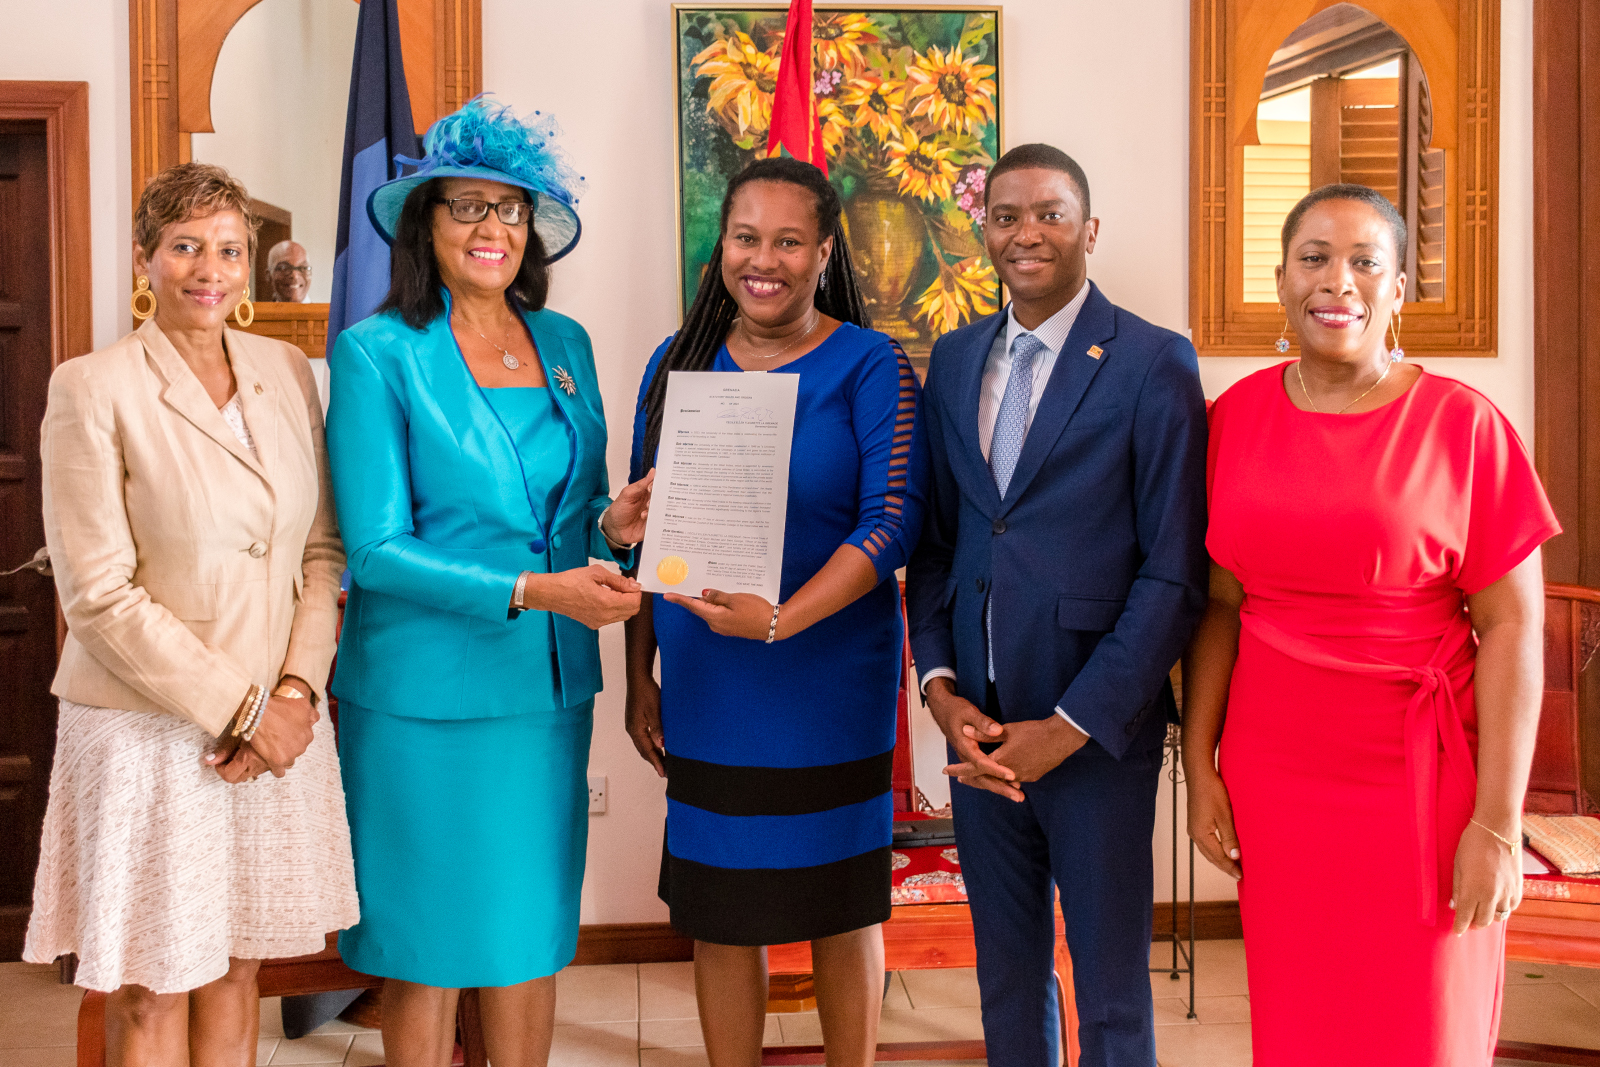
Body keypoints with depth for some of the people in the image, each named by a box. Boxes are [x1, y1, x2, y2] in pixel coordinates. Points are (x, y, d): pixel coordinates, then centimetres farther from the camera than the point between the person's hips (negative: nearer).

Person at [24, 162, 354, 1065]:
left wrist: (296, 689, -7)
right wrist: (238, 709, -13)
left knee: (237, 966, 14)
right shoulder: (92, 389, -7)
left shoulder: (291, 372, 7)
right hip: (152, 731, -4)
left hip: (280, 725, 4)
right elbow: (99, 593, -12)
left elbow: (324, 550, 7)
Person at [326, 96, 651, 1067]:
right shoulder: (377, 353, -7)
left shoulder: (566, 344, 8)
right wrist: (531, 591, -23)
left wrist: (613, 525, -10)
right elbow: (375, 550, -13)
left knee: (533, 935, 13)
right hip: (425, 696, -4)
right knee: (427, 948, 7)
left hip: (549, 688, 5)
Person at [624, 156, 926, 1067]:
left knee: (841, 904, 10)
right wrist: (641, 677, 5)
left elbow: (895, 516, -15)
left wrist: (782, 618, -27)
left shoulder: (870, 365, -5)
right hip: (704, 682, 3)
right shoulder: (678, 362, 6)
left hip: (832, 677, -3)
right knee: (720, 909, 10)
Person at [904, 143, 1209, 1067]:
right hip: (978, 726, 5)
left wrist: (1070, 727, -15)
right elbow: (935, 537, 11)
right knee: (1007, 973, 18)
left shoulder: (1154, 364, -8)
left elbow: (1175, 571, -12)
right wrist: (940, 686, -3)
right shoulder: (954, 359, 9)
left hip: (1097, 733, -4)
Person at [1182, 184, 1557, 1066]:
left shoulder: (1463, 424, -8)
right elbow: (1218, 606, 5)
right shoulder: (1236, 419, 1)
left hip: (1423, 784, -2)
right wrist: (1200, 770, 2)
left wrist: (1498, 823, -11)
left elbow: (1511, 628, -8)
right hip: (1276, 780, 3)